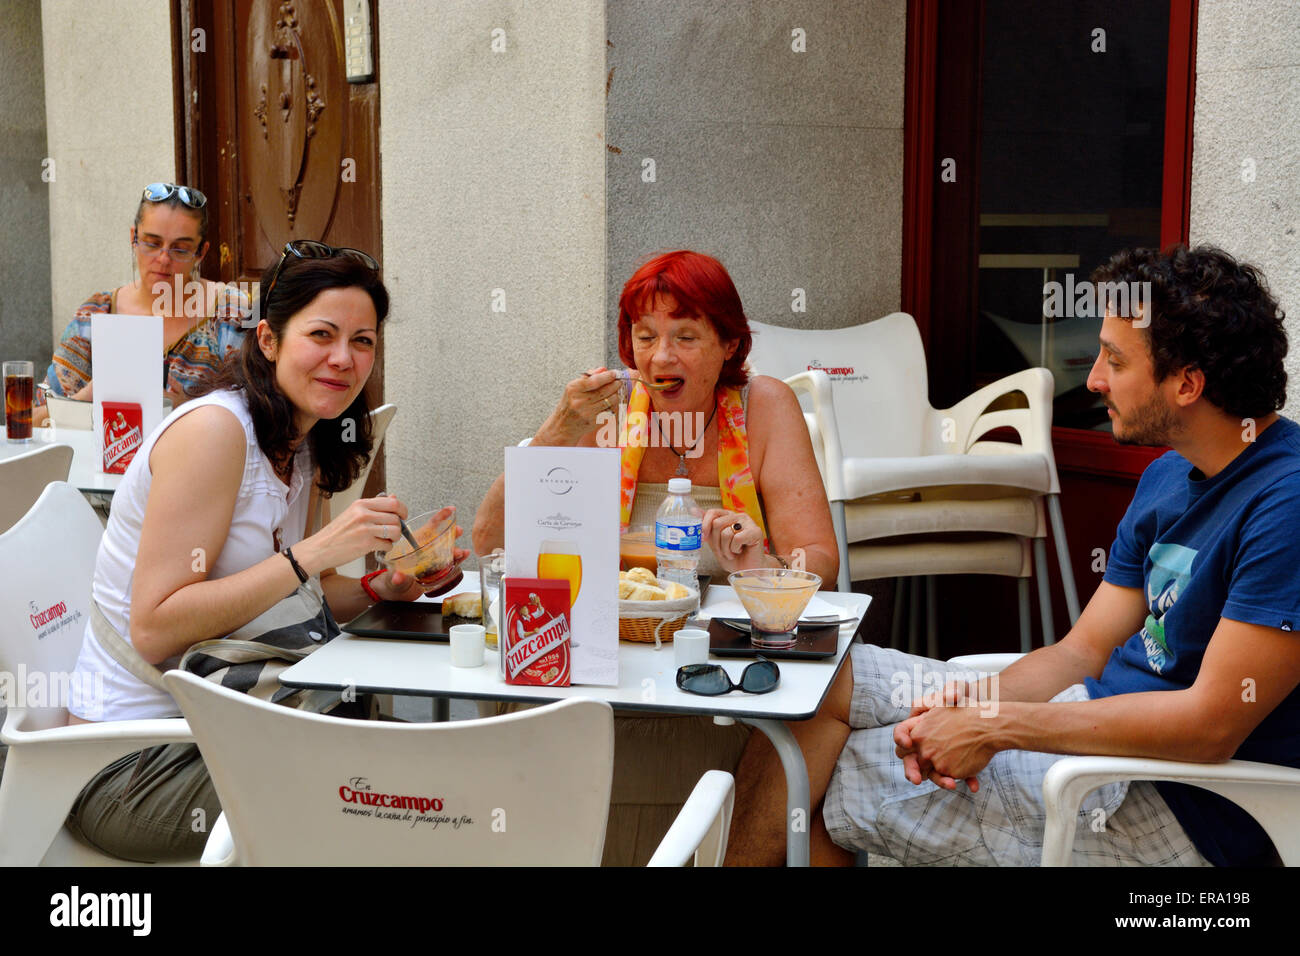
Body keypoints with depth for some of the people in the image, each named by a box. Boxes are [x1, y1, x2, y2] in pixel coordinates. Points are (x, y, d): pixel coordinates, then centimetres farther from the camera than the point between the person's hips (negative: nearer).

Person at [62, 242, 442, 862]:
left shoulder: (306, 446, 7)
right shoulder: (213, 428, -21)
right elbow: (155, 630, -25)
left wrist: (380, 590, -8)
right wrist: (316, 552, -30)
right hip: (132, 766, -8)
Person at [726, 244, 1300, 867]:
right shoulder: (1168, 476, 8)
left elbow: (1211, 725, -26)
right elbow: (1082, 652, 8)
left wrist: (997, 726, -22)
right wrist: (967, 705, -12)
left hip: (1177, 812, -9)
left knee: (817, 782, -8)